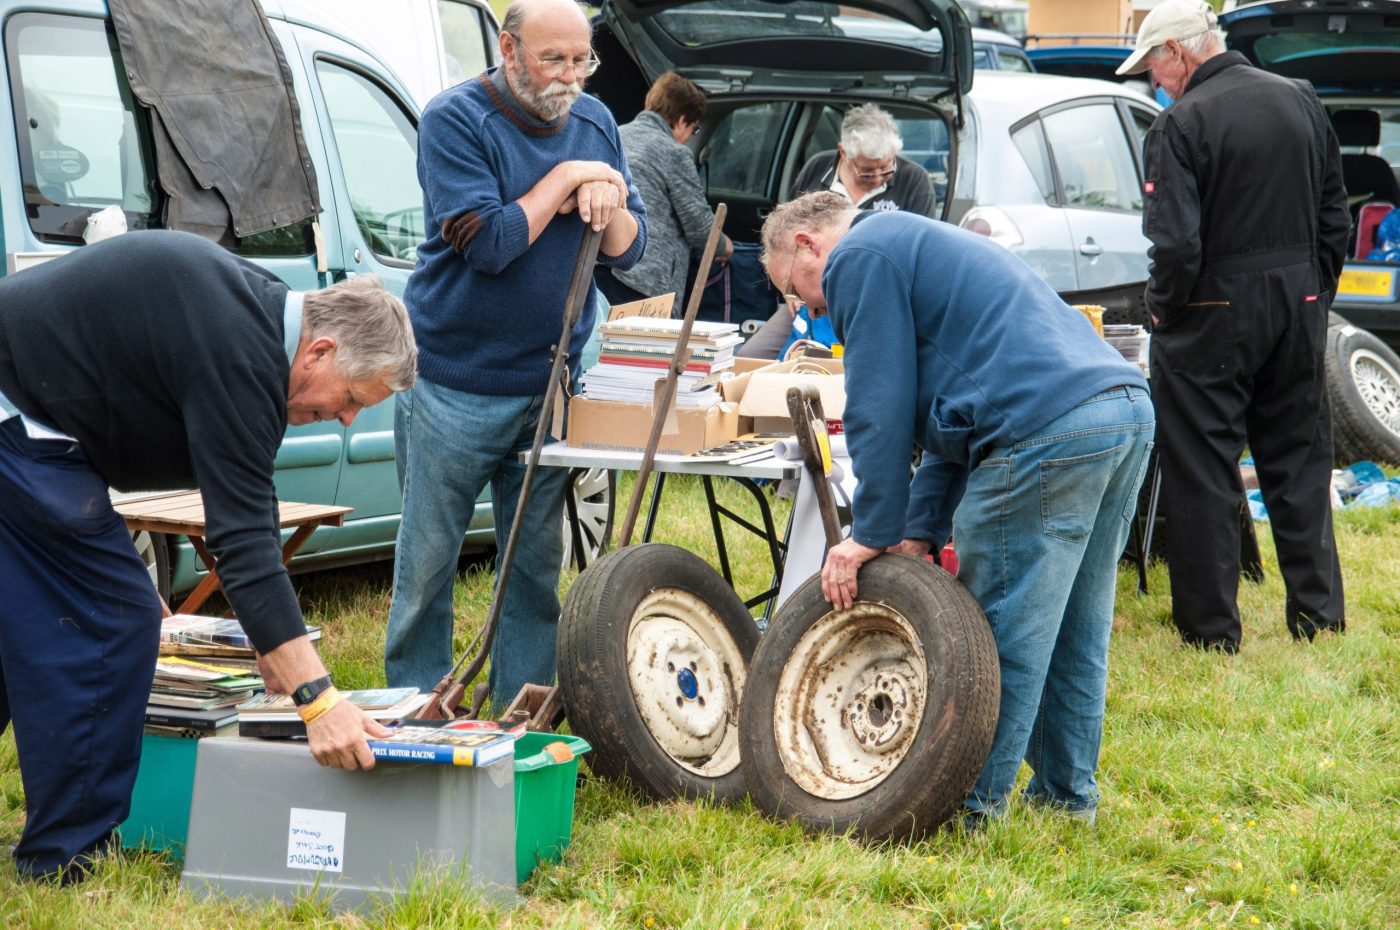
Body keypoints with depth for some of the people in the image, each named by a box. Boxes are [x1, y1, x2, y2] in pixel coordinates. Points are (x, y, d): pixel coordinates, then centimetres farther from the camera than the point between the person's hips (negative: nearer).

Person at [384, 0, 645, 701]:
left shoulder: (594, 122, 7)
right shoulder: (456, 120, -9)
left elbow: (629, 249, 7)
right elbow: (487, 243, -19)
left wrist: (607, 205, -14)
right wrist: (565, 178, -12)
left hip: (549, 385, 5)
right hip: (456, 388, -5)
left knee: (538, 566, 8)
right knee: (427, 564, 1)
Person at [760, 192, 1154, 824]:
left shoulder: (858, 258, 3)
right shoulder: (922, 246, 33)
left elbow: (880, 409, -5)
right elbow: (946, 407, 28)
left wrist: (873, 533, 1)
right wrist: (922, 530, 20)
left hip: (1044, 432, -10)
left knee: (1004, 636, -2)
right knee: (1075, 637, 17)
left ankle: (975, 804, 4)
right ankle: (1068, 792, 25)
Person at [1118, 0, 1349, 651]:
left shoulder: (1181, 124, -17)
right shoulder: (1300, 102, 5)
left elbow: (1174, 244, -22)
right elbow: (1335, 217, 11)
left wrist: (1164, 309, -5)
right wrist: (1315, 294, 18)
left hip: (1213, 317, -6)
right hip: (1298, 307, 6)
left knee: (1202, 475, 4)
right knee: (1299, 463, 15)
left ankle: (1211, 627, 9)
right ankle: (1319, 614, 19)